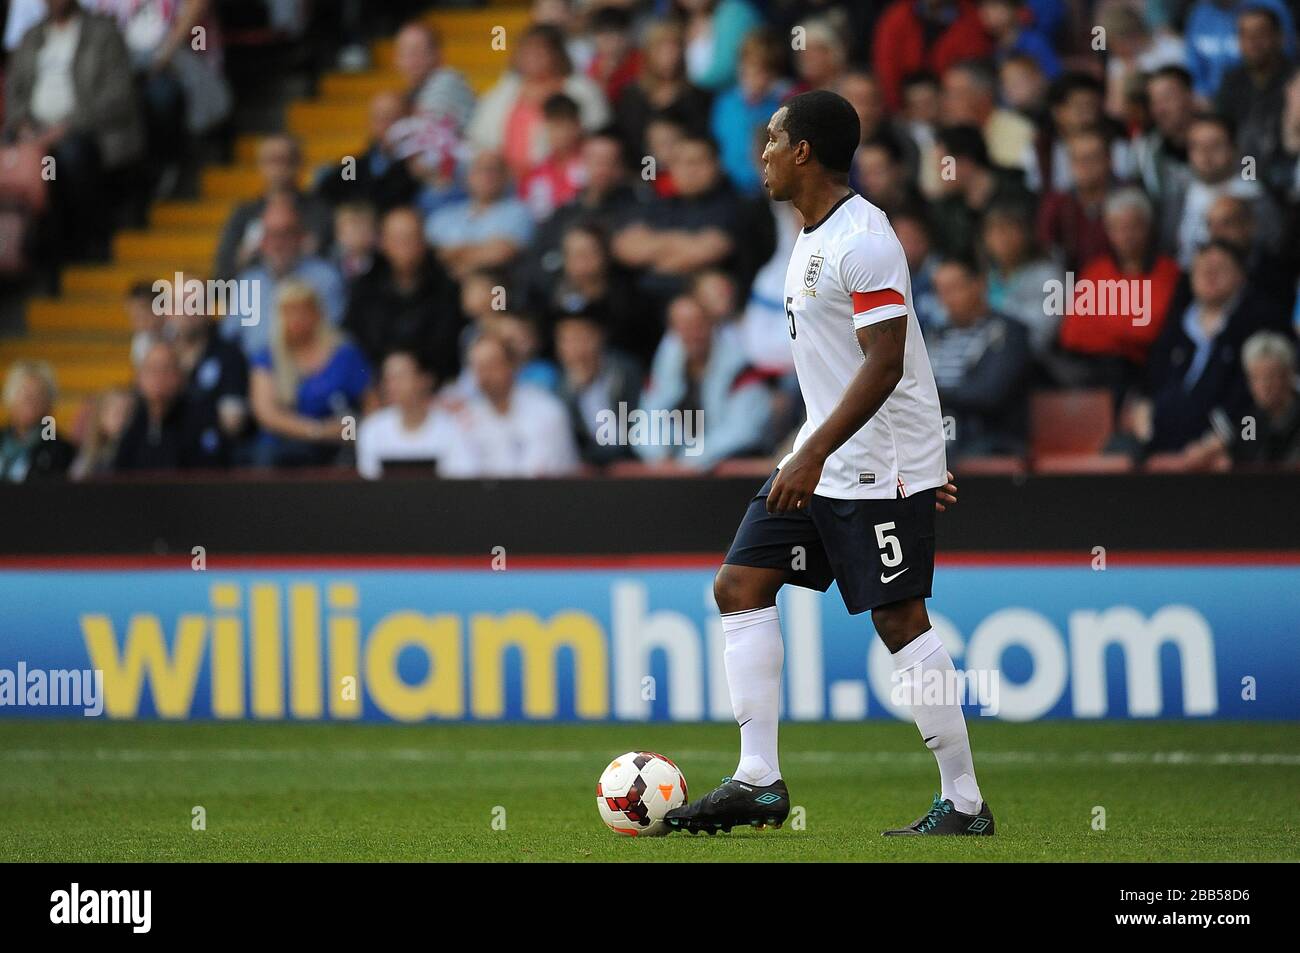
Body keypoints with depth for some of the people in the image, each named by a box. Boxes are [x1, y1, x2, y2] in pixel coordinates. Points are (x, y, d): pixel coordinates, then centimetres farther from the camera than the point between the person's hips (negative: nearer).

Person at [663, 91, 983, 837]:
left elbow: (884, 364, -23)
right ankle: (759, 782, 3)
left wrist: (813, 456, -27)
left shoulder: (862, 241, -17)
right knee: (741, 587, 4)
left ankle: (965, 804, -1)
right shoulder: (814, 237, 14)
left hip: (882, 468, -10)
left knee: (900, 620, -8)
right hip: (824, 460, 10)